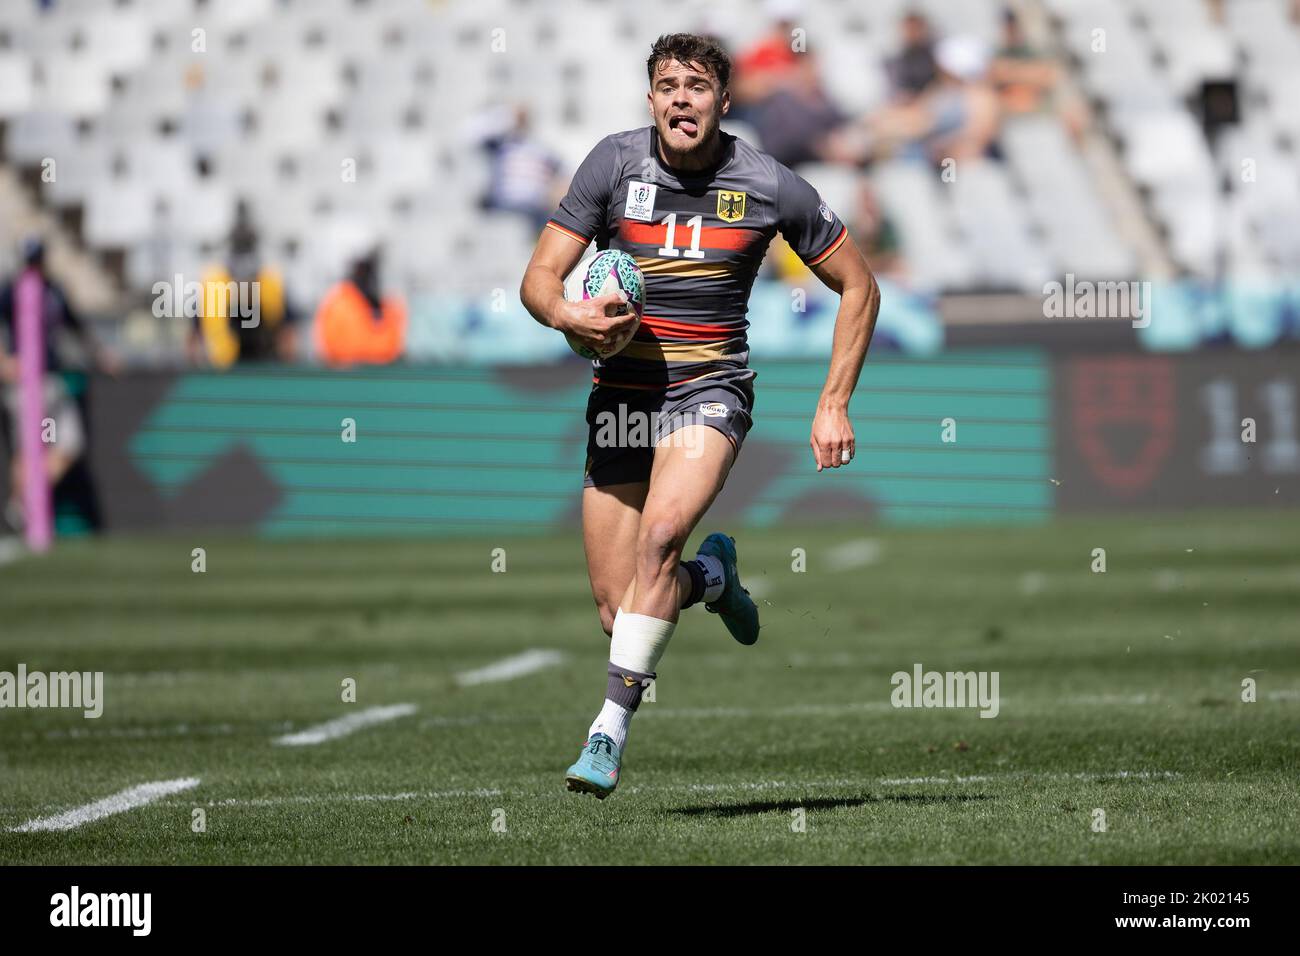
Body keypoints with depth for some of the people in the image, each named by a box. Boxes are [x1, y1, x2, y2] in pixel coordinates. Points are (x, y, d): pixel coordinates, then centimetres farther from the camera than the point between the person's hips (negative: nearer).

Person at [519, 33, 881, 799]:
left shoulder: (769, 185, -5)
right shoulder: (616, 163, -3)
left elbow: (859, 287, 6)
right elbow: (539, 278, -2)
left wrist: (834, 405, 0)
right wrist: (569, 316, -26)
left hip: (710, 391, -2)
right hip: (621, 393, 2)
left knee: (660, 534, -31)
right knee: (619, 613, 0)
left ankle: (611, 730, -25)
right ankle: (712, 575, 36)